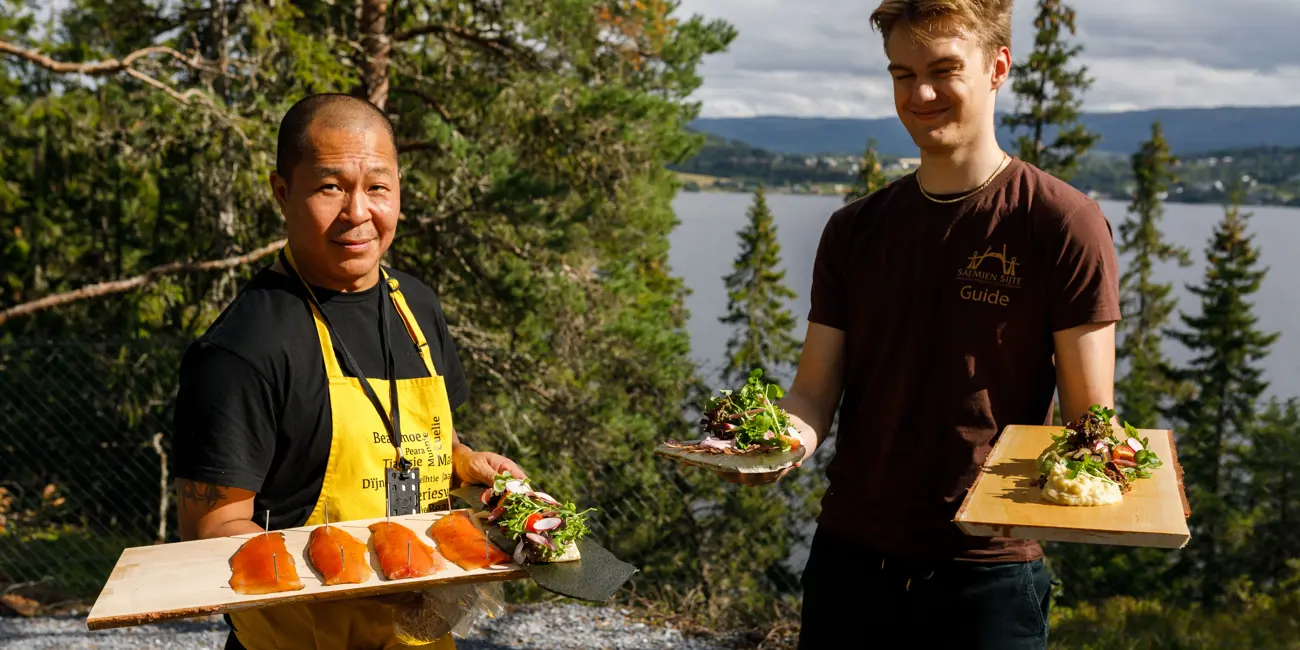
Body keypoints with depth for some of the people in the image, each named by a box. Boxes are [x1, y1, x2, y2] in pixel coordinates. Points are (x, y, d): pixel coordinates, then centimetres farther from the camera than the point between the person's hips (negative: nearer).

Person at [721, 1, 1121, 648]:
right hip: (849, 558, 4)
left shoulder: (1064, 224, -7)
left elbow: (1090, 424, -8)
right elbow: (814, 393, 4)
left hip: (986, 574, -4)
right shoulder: (853, 230, 7)